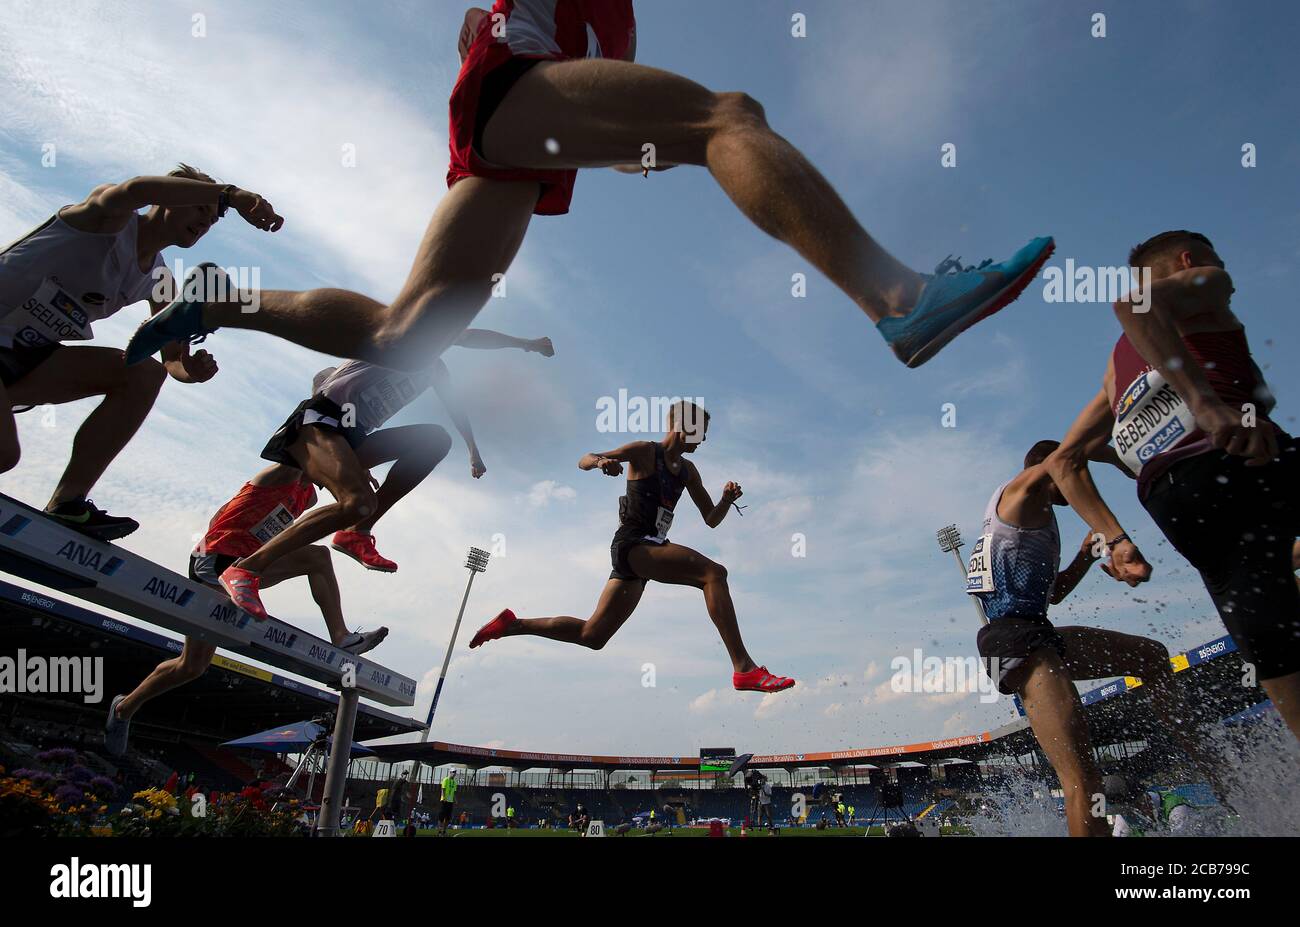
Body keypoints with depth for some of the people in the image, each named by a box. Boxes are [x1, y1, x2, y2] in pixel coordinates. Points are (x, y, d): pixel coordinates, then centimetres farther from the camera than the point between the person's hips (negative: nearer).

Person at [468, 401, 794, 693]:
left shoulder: (687, 470, 19)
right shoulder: (644, 452, -1)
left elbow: (711, 519, 20)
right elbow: (583, 460, -5)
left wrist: (727, 499, -2)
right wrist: (601, 461, -29)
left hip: (650, 550, 8)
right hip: (633, 544, -8)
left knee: (592, 636, 9)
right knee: (714, 572, -26)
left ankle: (511, 624, 21)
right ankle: (744, 668, -32)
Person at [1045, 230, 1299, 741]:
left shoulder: (1119, 365, 33)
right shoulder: (1205, 282, 15)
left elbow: (1063, 459, 27)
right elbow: (1133, 302, -12)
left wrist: (1110, 537, 21)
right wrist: (1208, 402, -23)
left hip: (1172, 503, 6)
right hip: (1249, 465, -6)